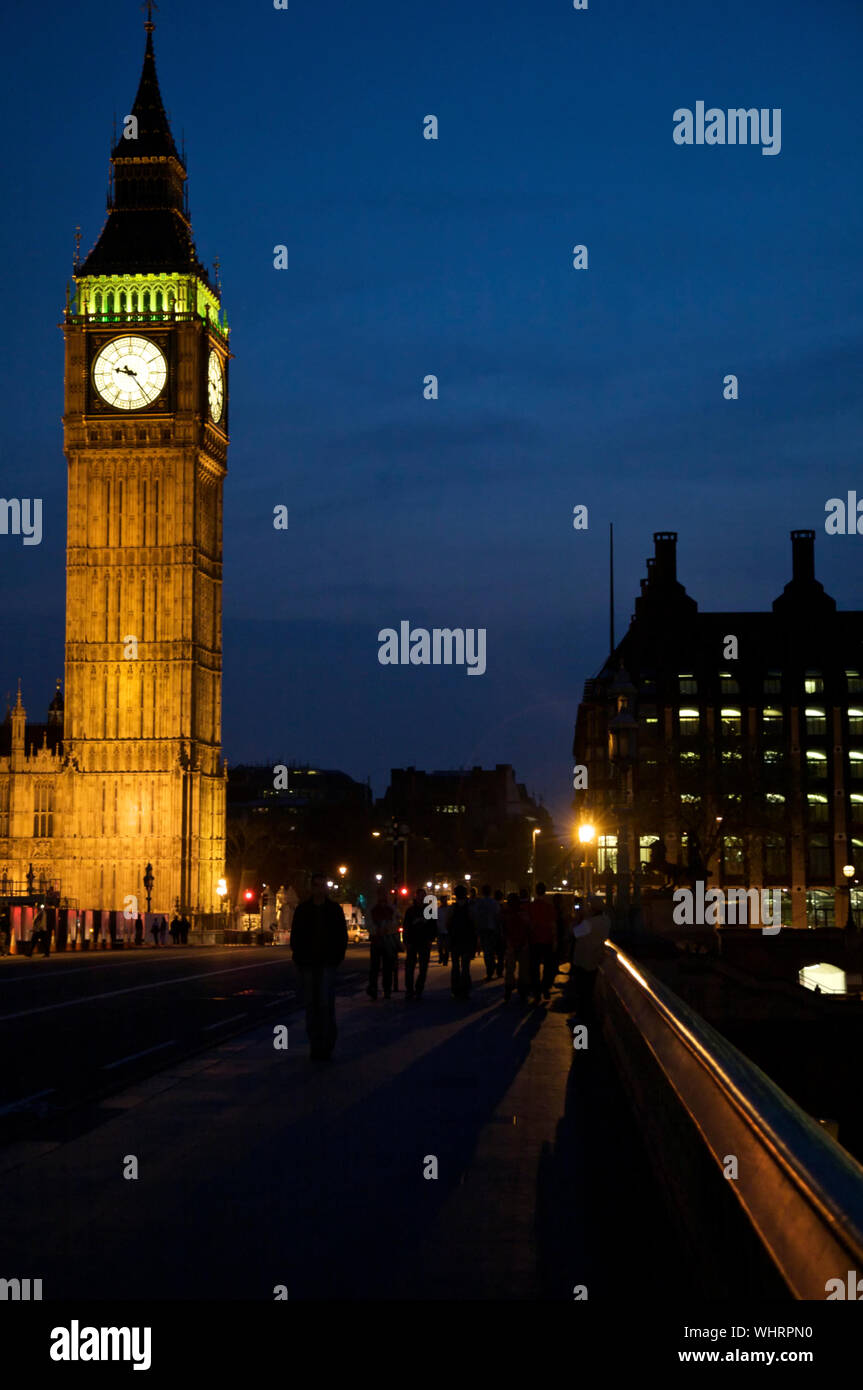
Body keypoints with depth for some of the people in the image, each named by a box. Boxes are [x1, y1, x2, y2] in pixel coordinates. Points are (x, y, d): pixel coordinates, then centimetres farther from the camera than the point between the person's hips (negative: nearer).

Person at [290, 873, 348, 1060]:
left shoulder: (334, 909, 5)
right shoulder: (303, 910, 7)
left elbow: (342, 936, 7)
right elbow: (295, 936, 8)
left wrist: (337, 958, -1)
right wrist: (299, 959, -1)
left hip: (328, 963, -2)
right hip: (307, 964, 2)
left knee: (326, 1003, -9)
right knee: (311, 1004, 3)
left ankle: (327, 1046, -4)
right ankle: (315, 1046, 9)